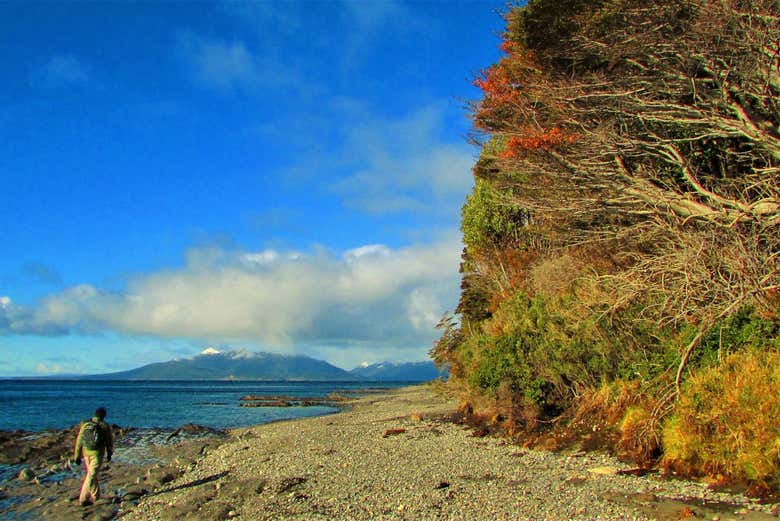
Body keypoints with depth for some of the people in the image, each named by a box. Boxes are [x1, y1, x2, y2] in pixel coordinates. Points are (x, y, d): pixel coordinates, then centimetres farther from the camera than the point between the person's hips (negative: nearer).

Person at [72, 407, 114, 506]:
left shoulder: (85, 425, 4)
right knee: (91, 475, -2)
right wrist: (109, 454, 17)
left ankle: (95, 495, 29)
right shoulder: (105, 426, -4)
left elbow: (79, 441, 5)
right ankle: (83, 498, -9)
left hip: (86, 452, 4)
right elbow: (109, 441, 3)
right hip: (97, 453, -4)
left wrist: (77, 456, 11)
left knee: (91, 473, 19)